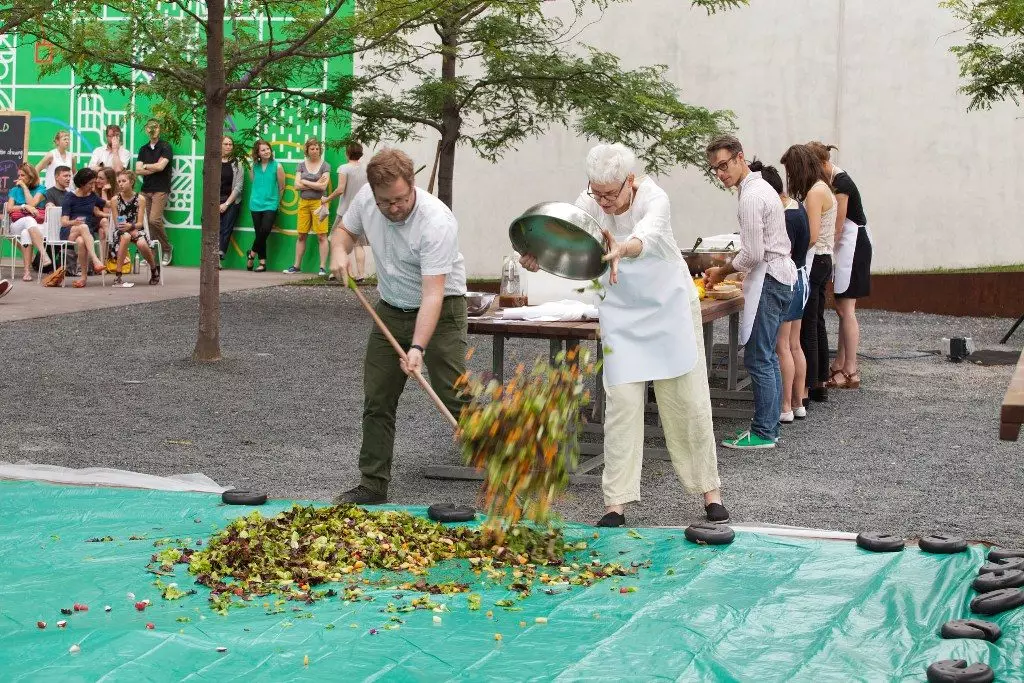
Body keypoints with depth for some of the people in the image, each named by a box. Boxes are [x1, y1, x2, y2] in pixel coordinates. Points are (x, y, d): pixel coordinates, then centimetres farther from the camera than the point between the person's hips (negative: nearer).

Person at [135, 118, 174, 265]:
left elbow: (160, 166, -13)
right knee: (147, 221, 0)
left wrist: (146, 166, 2)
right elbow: (138, 170, 5)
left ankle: (167, 248, 1)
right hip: (146, 190, 5)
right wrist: (154, 168, -6)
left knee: (154, 220, -17)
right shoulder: (143, 149, 16)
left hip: (160, 190, -5)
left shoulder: (165, 147, 0)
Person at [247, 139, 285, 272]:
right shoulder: (254, 166, 4)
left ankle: (252, 253, 5)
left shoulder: (277, 166, -4)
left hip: (270, 205, -3)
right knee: (259, 234, 3)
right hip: (255, 205, 3)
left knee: (265, 230, -17)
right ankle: (262, 262, 11)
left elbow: (281, 187, 3)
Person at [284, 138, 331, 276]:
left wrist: (305, 182, -2)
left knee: (321, 236, -6)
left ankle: (323, 267, -5)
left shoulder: (325, 166, 2)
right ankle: (296, 266, 12)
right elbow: (297, 185, 1)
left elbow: (323, 186, -9)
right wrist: (315, 184, -6)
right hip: (303, 203, 3)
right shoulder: (302, 165, 10)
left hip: (318, 203, -3)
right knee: (301, 235, 6)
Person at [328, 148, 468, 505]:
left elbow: (432, 294, -33)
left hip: (439, 311, -6)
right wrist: (339, 251, -12)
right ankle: (373, 485, 12)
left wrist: (418, 348, -42)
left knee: (456, 399, -13)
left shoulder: (437, 222, -30)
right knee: (377, 401, 4)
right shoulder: (365, 199, -11)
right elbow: (345, 230, 12)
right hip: (390, 309, 6)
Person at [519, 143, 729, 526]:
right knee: (622, 402, -5)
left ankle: (710, 492, 17)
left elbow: (647, 236, -49)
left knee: (689, 401, 3)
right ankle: (615, 502, -3)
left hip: (669, 307, -2)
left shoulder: (654, 199, -27)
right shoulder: (590, 203, -15)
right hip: (621, 313, 2)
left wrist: (622, 250, -72)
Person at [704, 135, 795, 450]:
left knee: (758, 359, -8)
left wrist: (723, 271, -4)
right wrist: (725, 270, 18)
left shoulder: (751, 197, -17)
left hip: (768, 281, -11)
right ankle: (769, 426, 19)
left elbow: (753, 254, -20)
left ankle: (763, 433, -5)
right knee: (767, 357, 14)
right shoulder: (760, 187, 16)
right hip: (779, 276, 11)